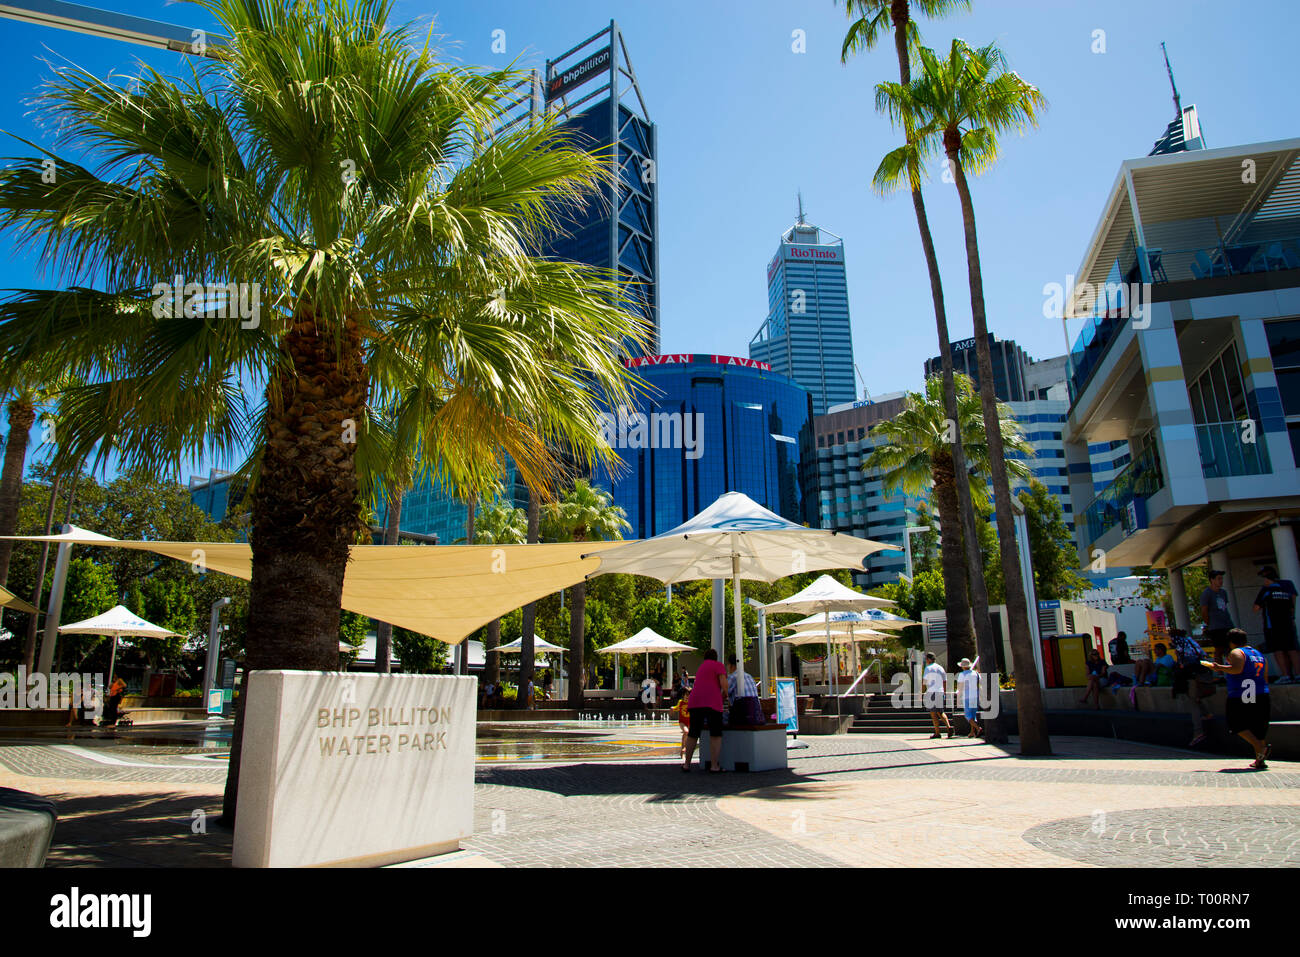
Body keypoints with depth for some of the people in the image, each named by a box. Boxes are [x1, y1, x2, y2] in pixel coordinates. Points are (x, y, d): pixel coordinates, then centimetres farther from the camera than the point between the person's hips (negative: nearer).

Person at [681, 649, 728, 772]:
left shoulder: (700, 668, 28)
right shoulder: (719, 666, 6)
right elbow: (724, 684, -7)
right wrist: (724, 696, 12)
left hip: (695, 702, 6)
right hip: (712, 702, -6)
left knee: (693, 733, 15)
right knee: (716, 734, 4)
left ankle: (687, 764, 18)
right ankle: (714, 766, 1)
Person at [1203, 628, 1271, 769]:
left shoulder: (1236, 652, -5)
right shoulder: (1260, 655, 18)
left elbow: (1237, 669, -23)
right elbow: (1265, 679, 20)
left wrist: (1219, 668, -11)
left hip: (1239, 695, -7)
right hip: (1260, 696, 7)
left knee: (1237, 725, 1)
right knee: (1258, 727, 12)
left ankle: (1260, 747, -17)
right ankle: (1260, 760, 11)